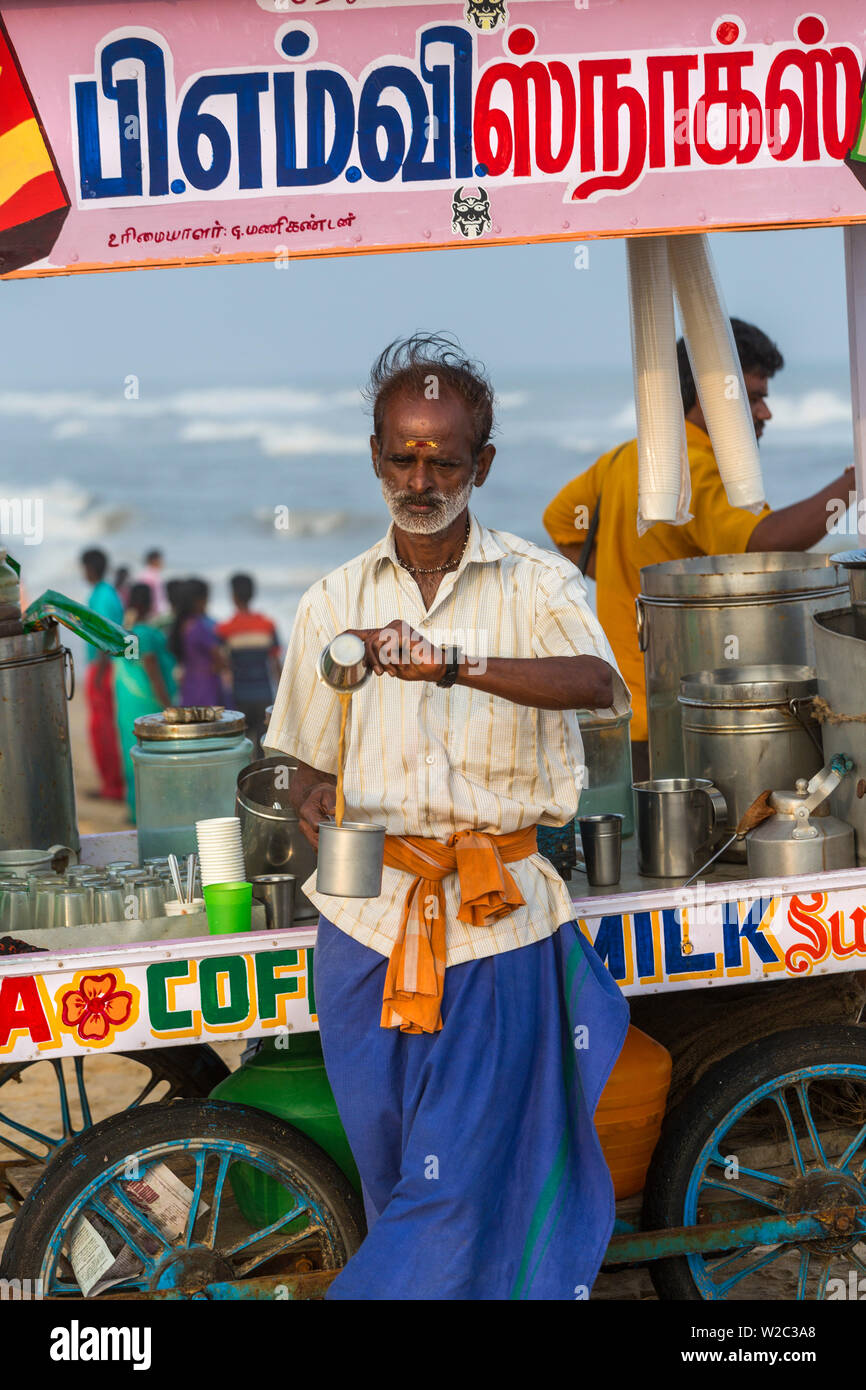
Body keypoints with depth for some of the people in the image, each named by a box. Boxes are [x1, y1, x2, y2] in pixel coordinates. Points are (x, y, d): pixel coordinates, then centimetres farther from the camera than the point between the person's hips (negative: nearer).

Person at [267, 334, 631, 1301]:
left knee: (462, 1176, -4)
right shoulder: (333, 603, 10)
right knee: (389, 1168, 9)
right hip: (368, 910, 3)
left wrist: (455, 663, -34)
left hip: (494, 915, -3)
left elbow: (598, 683, -20)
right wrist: (312, 803, -8)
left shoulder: (533, 581, 0)